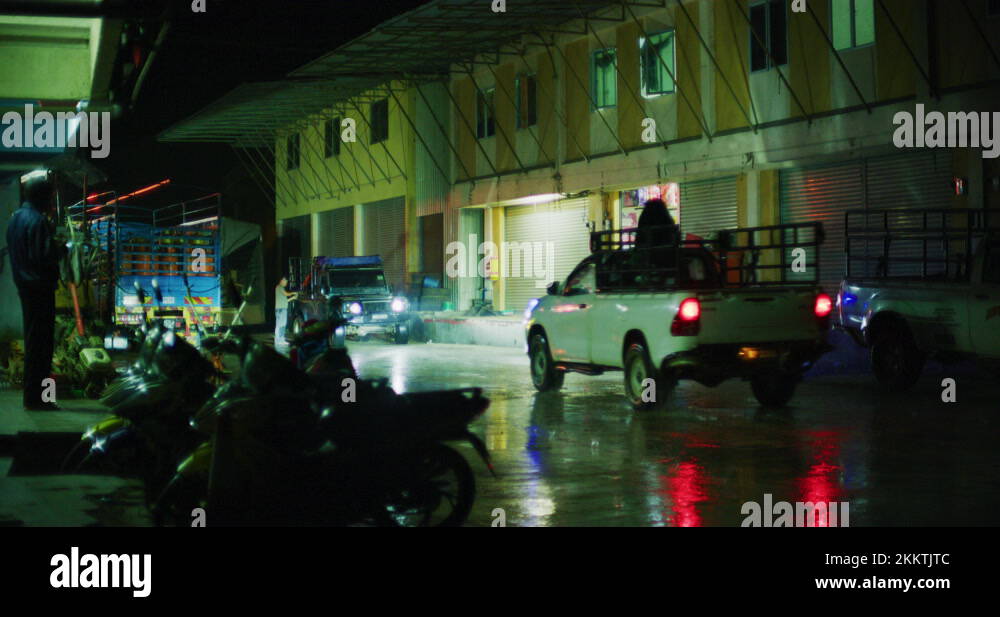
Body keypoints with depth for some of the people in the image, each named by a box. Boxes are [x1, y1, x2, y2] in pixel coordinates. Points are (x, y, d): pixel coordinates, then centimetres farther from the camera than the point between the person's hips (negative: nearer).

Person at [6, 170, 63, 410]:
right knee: (40, 341, -5)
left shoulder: (16, 218, 12)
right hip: (40, 287, -10)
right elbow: (45, 256, -24)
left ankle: (32, 394, 21)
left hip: (25, 285, 10)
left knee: (32, 339, 15)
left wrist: (54, 244, 14)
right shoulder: (38, 221, -17)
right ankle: (36, 397, -3)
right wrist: (61, 249, -5)